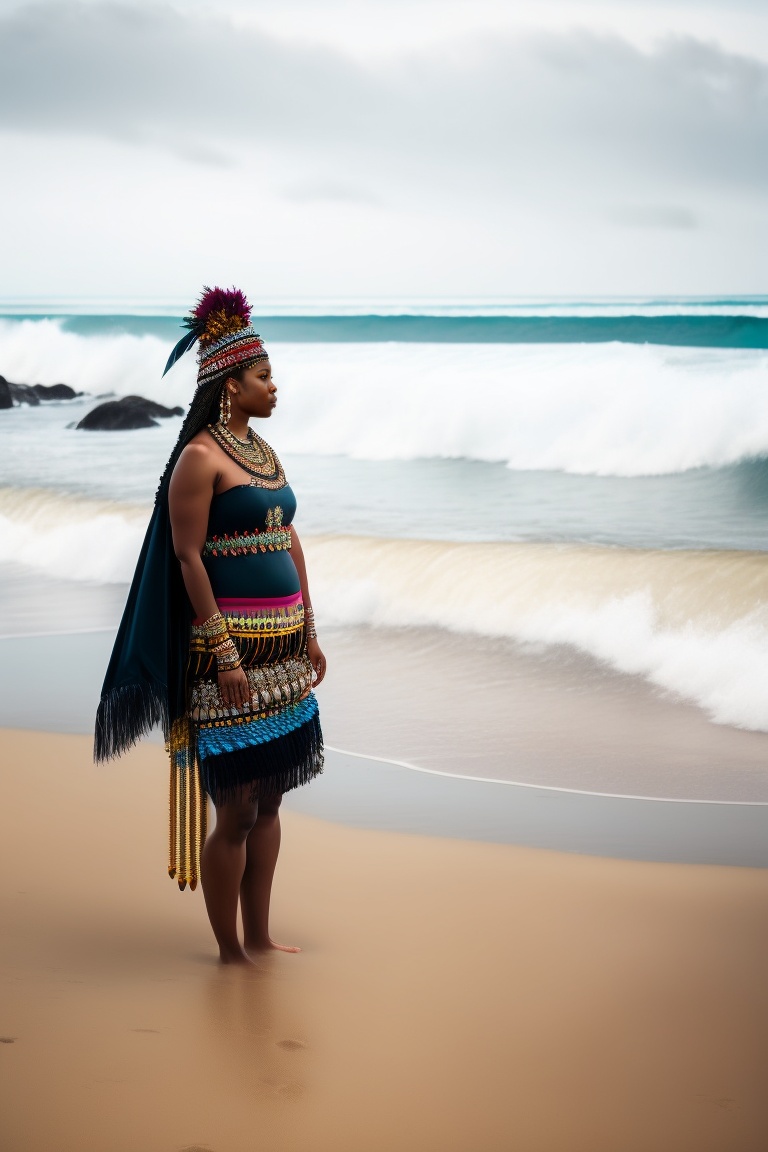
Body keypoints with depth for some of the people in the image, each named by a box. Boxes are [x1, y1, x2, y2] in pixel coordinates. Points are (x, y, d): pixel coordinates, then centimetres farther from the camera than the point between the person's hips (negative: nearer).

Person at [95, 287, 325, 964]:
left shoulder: (262, 451, 14)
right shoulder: (200, 457, -11)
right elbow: (188, 559, -15)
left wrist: (309, 635, 17)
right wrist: (225, 654, -18)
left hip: (282, 647, 8)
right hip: (232, 644, -8)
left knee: (269, 801, 13)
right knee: (235, 811, -2)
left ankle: (260, 938, 24)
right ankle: (230, 953, 11)